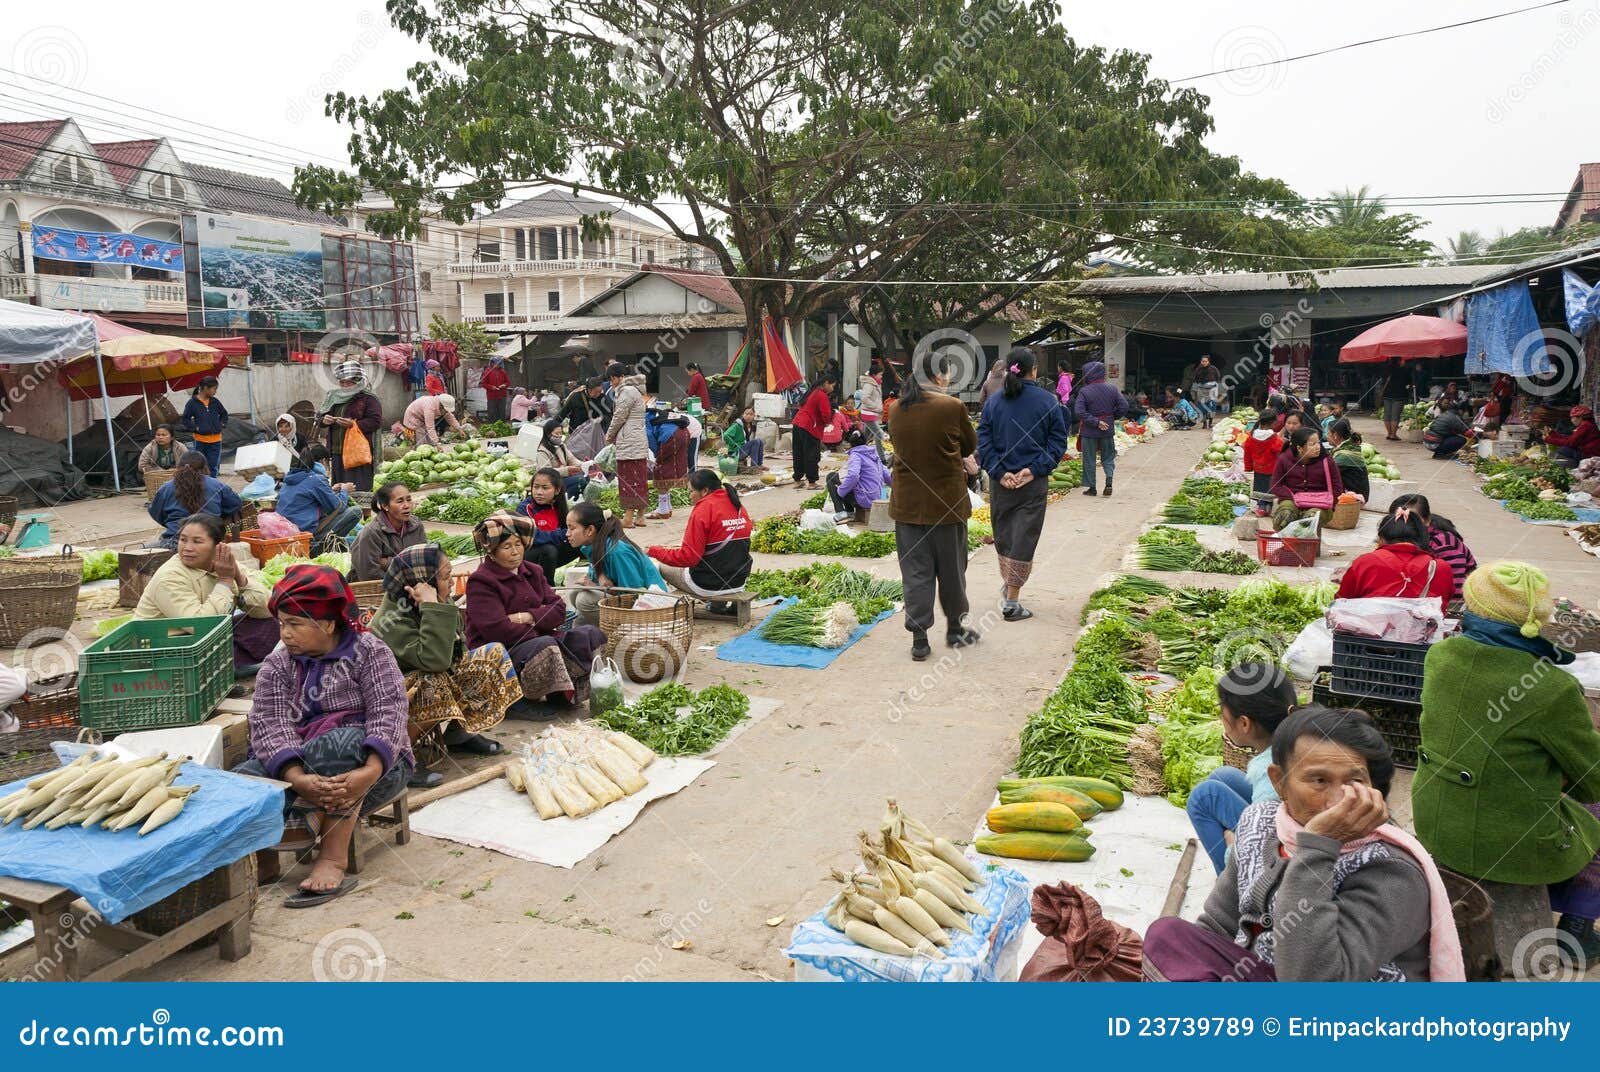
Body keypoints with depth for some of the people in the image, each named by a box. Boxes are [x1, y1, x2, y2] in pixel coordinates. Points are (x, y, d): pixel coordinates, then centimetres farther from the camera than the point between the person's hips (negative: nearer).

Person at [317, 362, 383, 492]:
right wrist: (324, 420, -2)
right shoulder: (332, 397, 17)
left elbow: (376, 421, -11)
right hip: (336, 452, 7)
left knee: (359, 489, -9)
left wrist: (354, 424, -21)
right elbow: (319, 416, 22)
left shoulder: (369, 399, -3)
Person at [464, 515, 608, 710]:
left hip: (536, 641, 8)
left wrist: (527, 617, -13)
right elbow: (498, 630, -19)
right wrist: (538, 634, -12)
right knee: (546, 647, -37)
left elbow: (559, 610, 5)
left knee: (592, 634, -8)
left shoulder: (533, 572, 15)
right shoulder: (480, 582, -8)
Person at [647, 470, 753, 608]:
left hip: (709, 585, -8)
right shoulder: (738, 506, 6)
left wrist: (653, 551, -10)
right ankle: (719, 603, 22)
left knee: (661, 567, 7)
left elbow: (688, 557, -19)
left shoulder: (702, 510, -16)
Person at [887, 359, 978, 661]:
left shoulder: (896, 409, 0)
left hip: (907, 502, 3)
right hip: (947, 500, -3)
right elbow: (970, 446, -1)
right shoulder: (952, 406, -13)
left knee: (915, 572, 9)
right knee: (951, 568, 14)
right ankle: (955, 628, 28)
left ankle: (919, 639, 10)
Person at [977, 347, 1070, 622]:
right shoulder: (1047, 401, -5)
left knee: (1002, 536, 20)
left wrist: (999, 472, -9)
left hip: (1000, 482, 3)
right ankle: (1012, 602, 2)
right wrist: (1034, 470, -12)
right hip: (1034, 484, -3)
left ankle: (1007, 584, 35)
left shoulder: (993, 402, 1)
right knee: (1024, 539, 2)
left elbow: (983, 441, -4)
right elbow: (1058, 441, -9)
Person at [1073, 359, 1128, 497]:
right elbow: (1124, 407, -2)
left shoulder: (1084, 391, -13)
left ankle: (1091, 487, 12)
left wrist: (1095, 421, -16)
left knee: (1089, 459, 8)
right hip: (1108, 429, 3)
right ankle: (1109, 481, -3)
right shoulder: (1112, 389, -2)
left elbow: (1079, 411, -22)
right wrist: (1111, 417, 10)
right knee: (1108, 457, 16)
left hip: (1089, 431, -3)